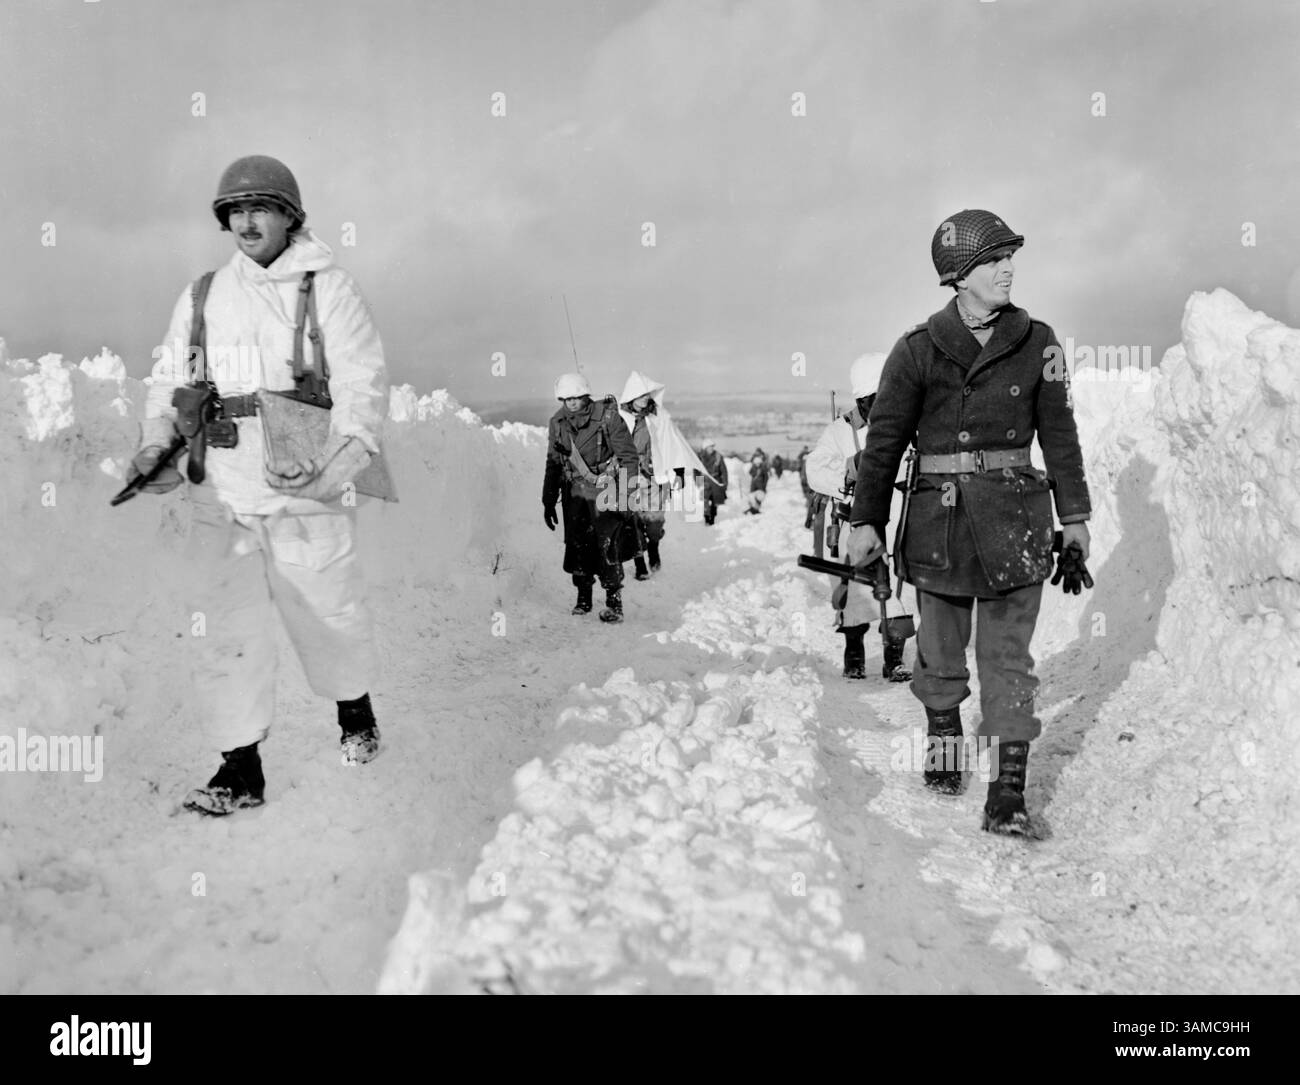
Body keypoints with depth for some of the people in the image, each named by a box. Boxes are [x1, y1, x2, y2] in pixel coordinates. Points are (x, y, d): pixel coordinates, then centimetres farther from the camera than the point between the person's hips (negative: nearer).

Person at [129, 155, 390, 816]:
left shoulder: (329, 289, 0)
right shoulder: (202, 298, 14)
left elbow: (363, 385, -9)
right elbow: (170, 382, 18)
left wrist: (332, 468, -23)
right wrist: (157, 445, -2)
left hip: (305, 492, -3)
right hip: (220, 495, 3)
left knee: (327, 612, 10)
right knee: (225, 625, -1)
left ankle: (355, 712, 38)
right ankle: (240, 769, 8)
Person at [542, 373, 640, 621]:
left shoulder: (607, 417, -11)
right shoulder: (557, 423, 4)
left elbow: (629, 456, -6)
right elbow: (553, 464, 14)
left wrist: (629, 491, -10)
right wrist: (548, 502, 14)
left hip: (604, 488, -4)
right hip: (575, 490, 4)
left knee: (608, 545, -11)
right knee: (577, 544, 1)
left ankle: (614, 603, -6)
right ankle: (583, 597, 16)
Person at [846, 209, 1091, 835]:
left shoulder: (1036, 343, 4)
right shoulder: (919, 349, -2)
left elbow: (1059, 431, 11)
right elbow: (884, 439, 2)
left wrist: (1074, 513, 13)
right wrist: (866, 520, 1)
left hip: (1015, 518, 1)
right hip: (940, 519, 0)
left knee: (1007, 655, -1)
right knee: (941, 648, 12)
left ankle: (1009, 788, 2)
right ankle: (942, 738, 38)